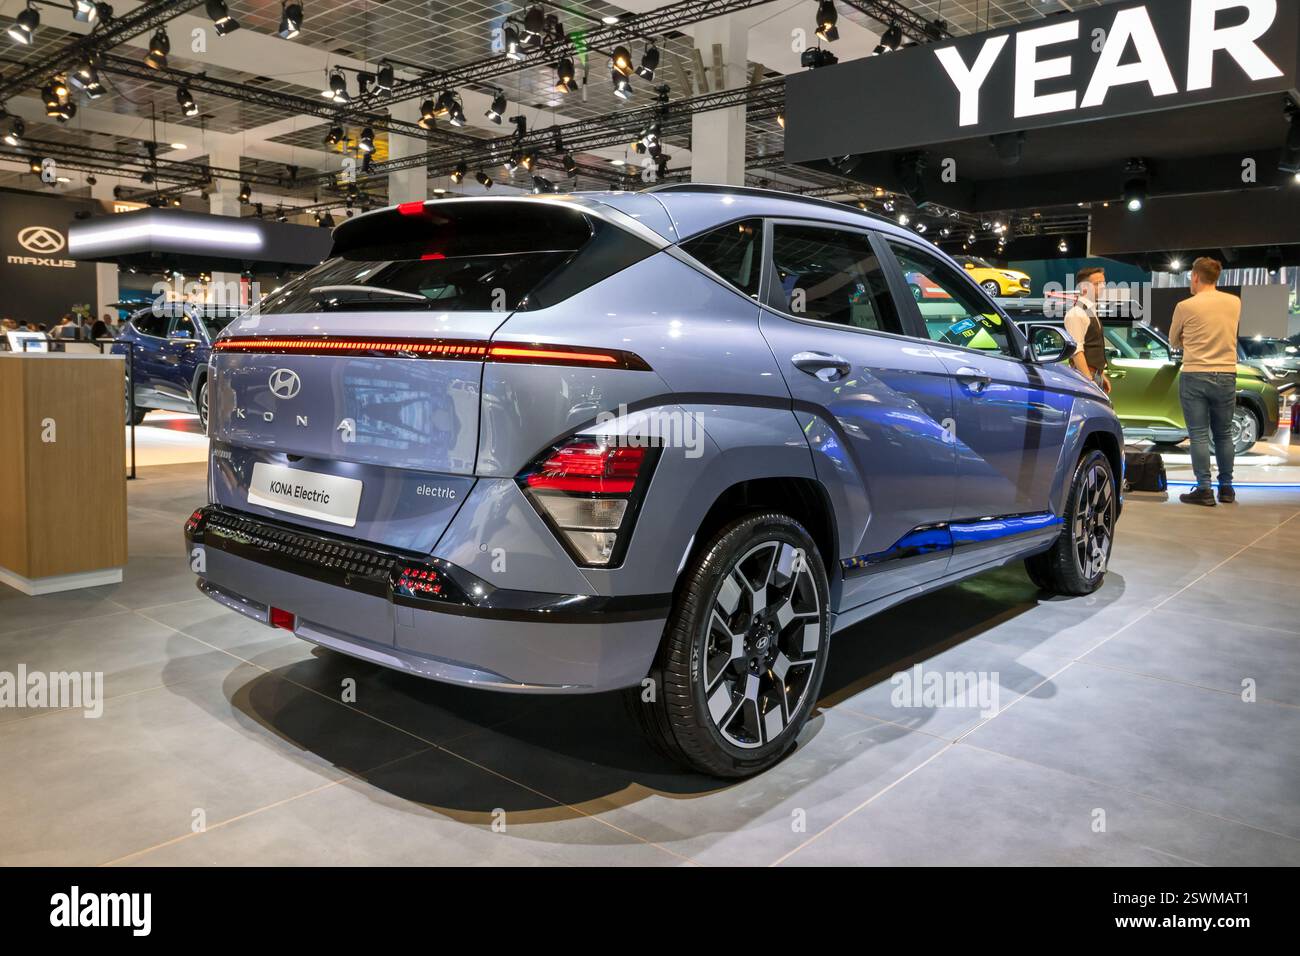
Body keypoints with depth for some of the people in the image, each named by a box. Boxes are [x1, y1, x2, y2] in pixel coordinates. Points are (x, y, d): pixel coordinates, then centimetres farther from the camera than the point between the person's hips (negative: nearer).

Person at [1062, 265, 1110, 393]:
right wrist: (1089, 380, -24)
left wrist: (1101, 375, 20)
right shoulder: (1076, 314, -15)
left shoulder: (1091, 312, 16)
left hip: (1095, 376, 10)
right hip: (1084, 377, -10)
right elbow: (1076, 350, -21)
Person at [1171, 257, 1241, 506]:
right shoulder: (1235, 303, 5)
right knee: (1224, 434, 14)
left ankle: (1204, 489, -1)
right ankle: (1226, 488, 20)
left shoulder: (1186, 307, -6)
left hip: (1194, 376, -4)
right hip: (1226, 375, 4)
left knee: (1199, 435, 0)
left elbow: (1174, 341, 8)